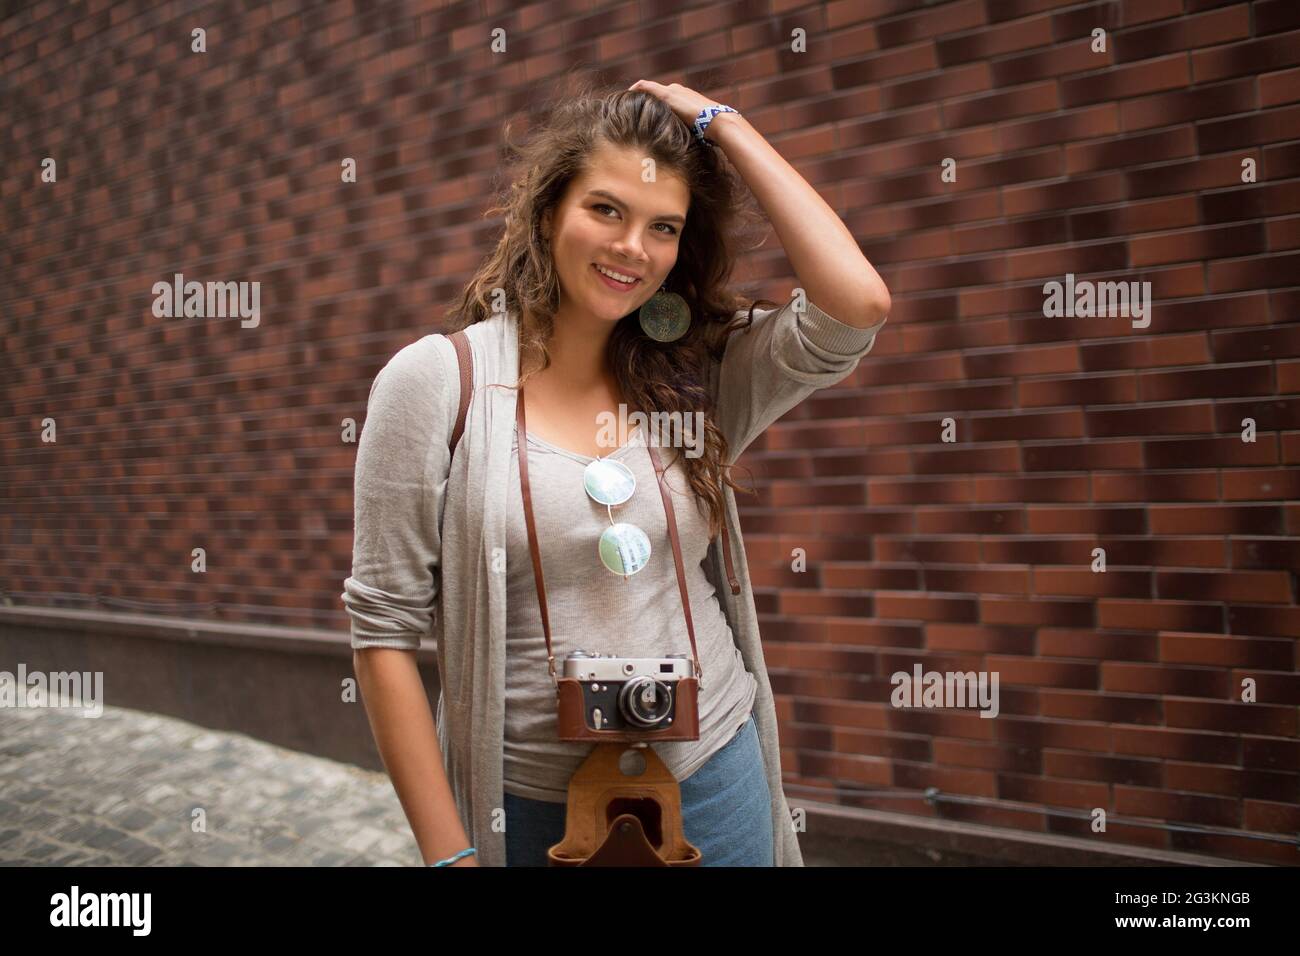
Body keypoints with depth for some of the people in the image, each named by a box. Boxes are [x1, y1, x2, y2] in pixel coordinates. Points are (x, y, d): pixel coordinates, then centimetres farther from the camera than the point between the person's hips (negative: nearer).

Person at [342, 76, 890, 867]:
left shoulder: (695, 376, -1)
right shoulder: (435, 381, -10)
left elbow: (859, 304, -15)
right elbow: (384, 629, -9)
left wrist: (722, 124, -9)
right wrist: (450, 851, -9)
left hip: (712, 780, 3)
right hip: (531, 804, -3)